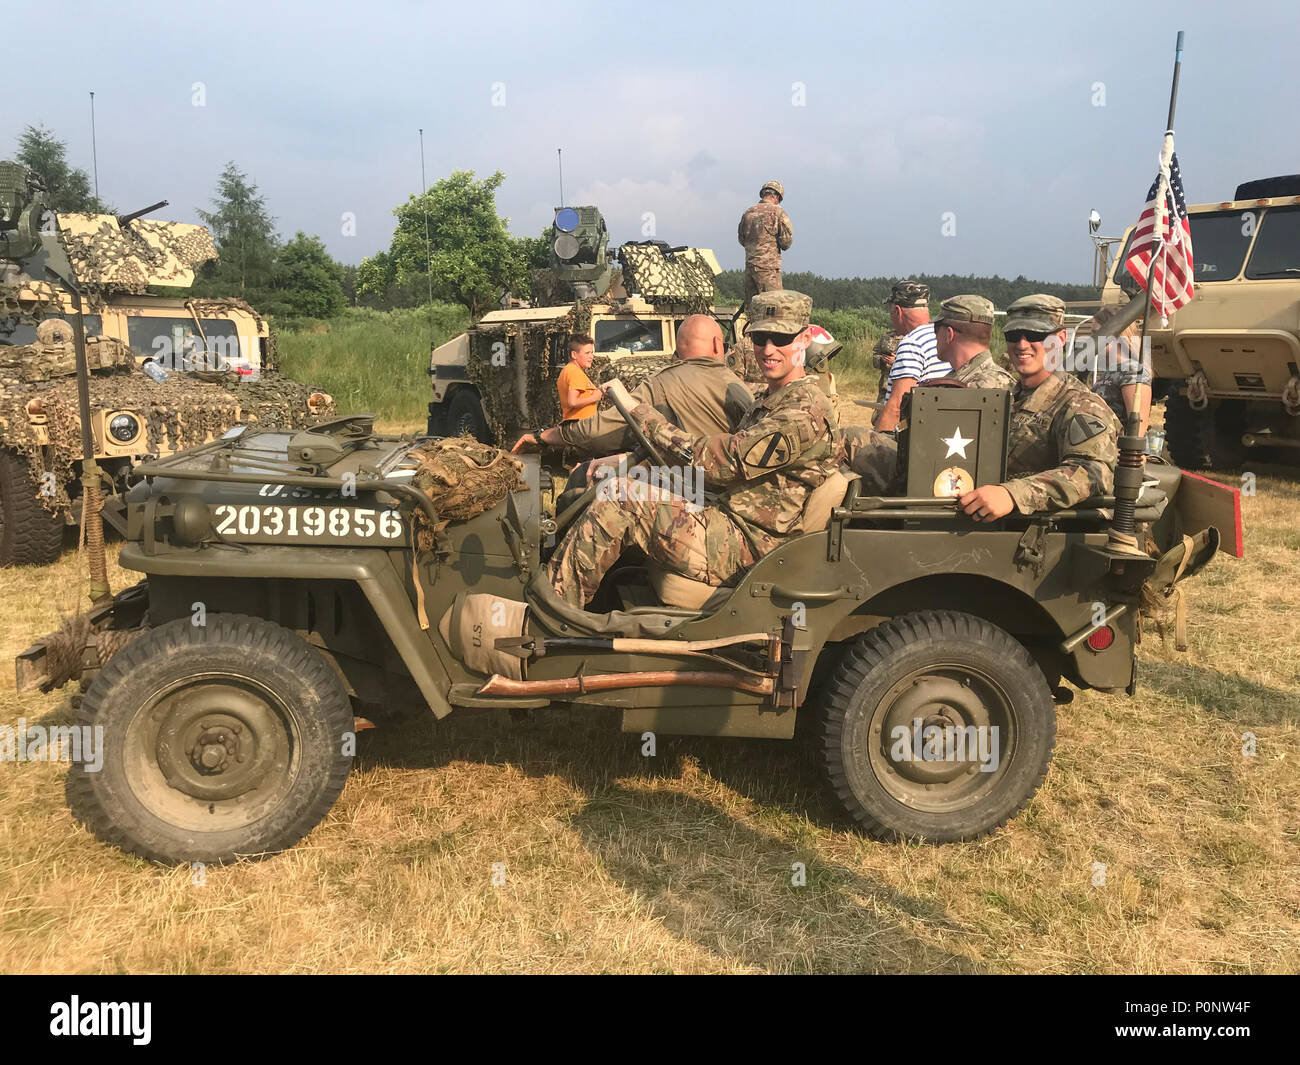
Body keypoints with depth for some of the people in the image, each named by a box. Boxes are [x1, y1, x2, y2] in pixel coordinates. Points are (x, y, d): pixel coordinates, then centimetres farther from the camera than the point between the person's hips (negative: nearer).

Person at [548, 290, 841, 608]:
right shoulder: (772, 400, 17)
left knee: (618, 500, -20)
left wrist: (637, 410, -14)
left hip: (742, 544, -10)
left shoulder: (805, 411, -16)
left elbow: (716, 461, -22)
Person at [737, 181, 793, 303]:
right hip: (768, 266, -6)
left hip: (749, 265, 6)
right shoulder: (777, 212, -6)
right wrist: (783, 245, 12)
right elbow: (786, 240, -9)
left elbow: (741, 239, 21)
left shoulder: (748, 213, 12)